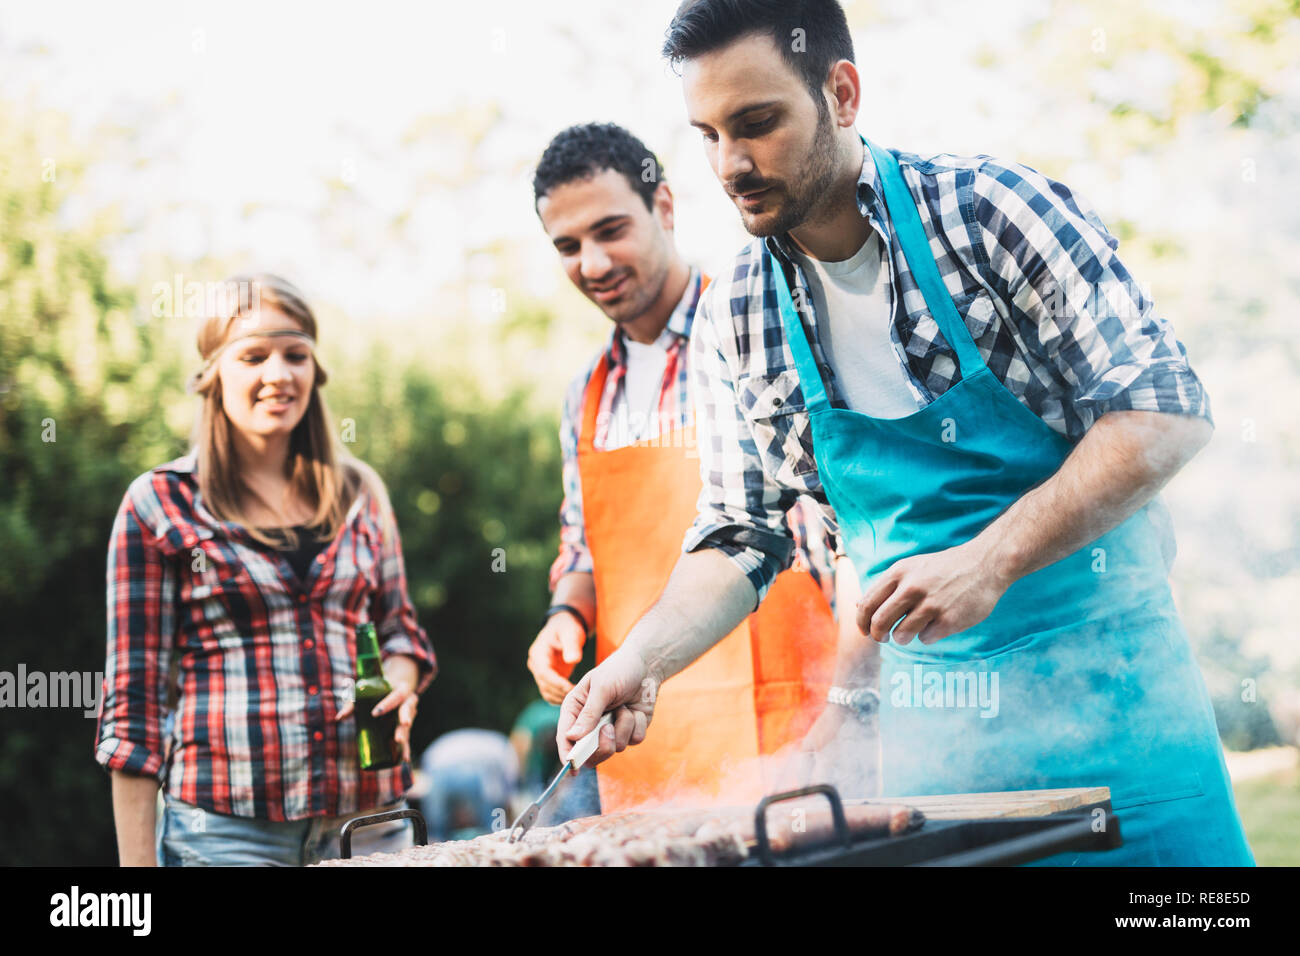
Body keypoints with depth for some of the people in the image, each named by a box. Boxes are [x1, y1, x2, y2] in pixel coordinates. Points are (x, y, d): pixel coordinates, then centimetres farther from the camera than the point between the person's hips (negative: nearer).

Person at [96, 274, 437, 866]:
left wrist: (398, 686, -3)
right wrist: (136, 862, -5)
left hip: (370, 819, 3)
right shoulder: (158, 505, 0)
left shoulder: (360, 494, 10)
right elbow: (131, 699, -1)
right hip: (226, 827, -3)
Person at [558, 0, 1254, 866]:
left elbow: (1166, 411, -14)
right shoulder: (733, 323, 1)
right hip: (924, 699, 4)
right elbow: (740, 534, 8)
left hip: (1098, 662, -3)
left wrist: (990, 562, -23)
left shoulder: (993, 211, -11)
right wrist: (643, 659, -11)